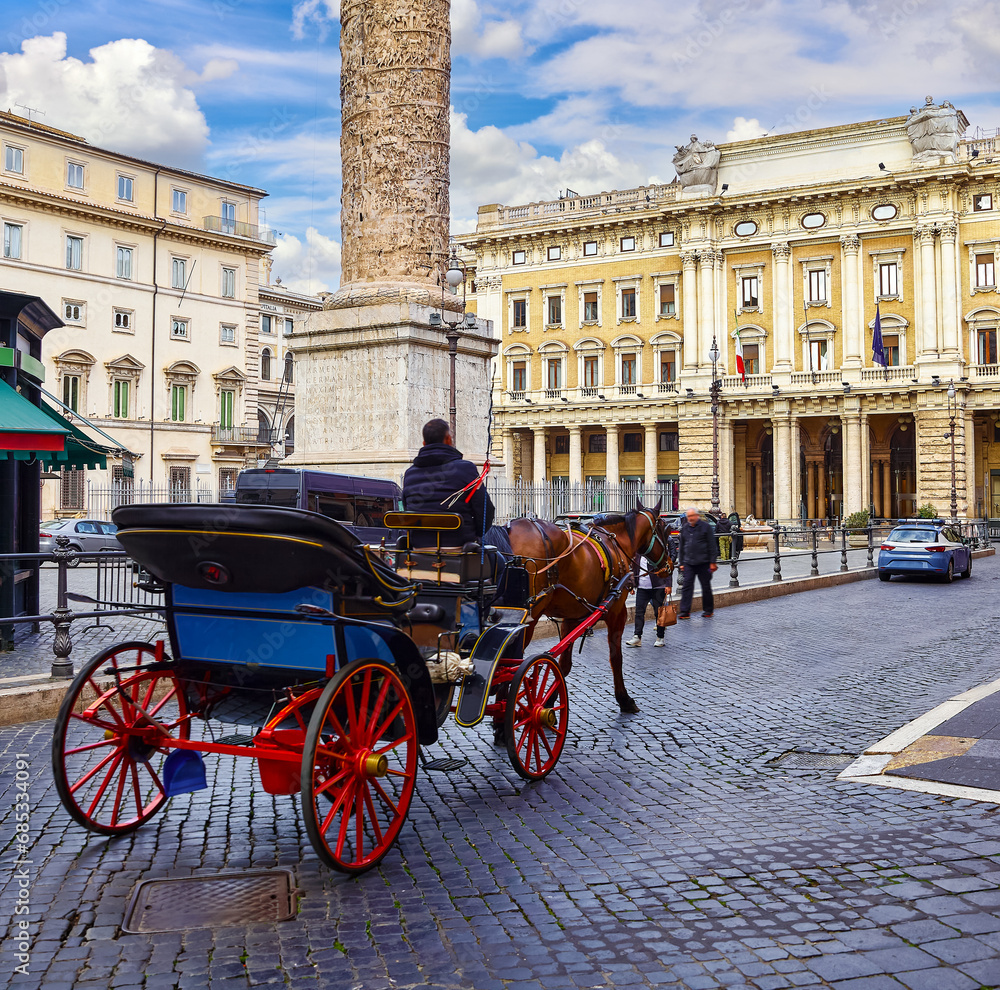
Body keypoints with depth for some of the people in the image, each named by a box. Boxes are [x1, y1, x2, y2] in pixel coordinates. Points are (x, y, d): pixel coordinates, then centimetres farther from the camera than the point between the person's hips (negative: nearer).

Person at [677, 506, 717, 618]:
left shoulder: (705, 527, -2)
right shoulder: (684, 528, 12)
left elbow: (712, 546, -2)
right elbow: (681, 547, 17)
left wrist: (712, 562, -7)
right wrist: (681, 562, 13)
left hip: (703, 563, -3)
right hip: (688, 563, 4)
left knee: (706, 587, 6)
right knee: (686, 586, -6)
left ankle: (708, 610, 18)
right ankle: (685, 611, -7)